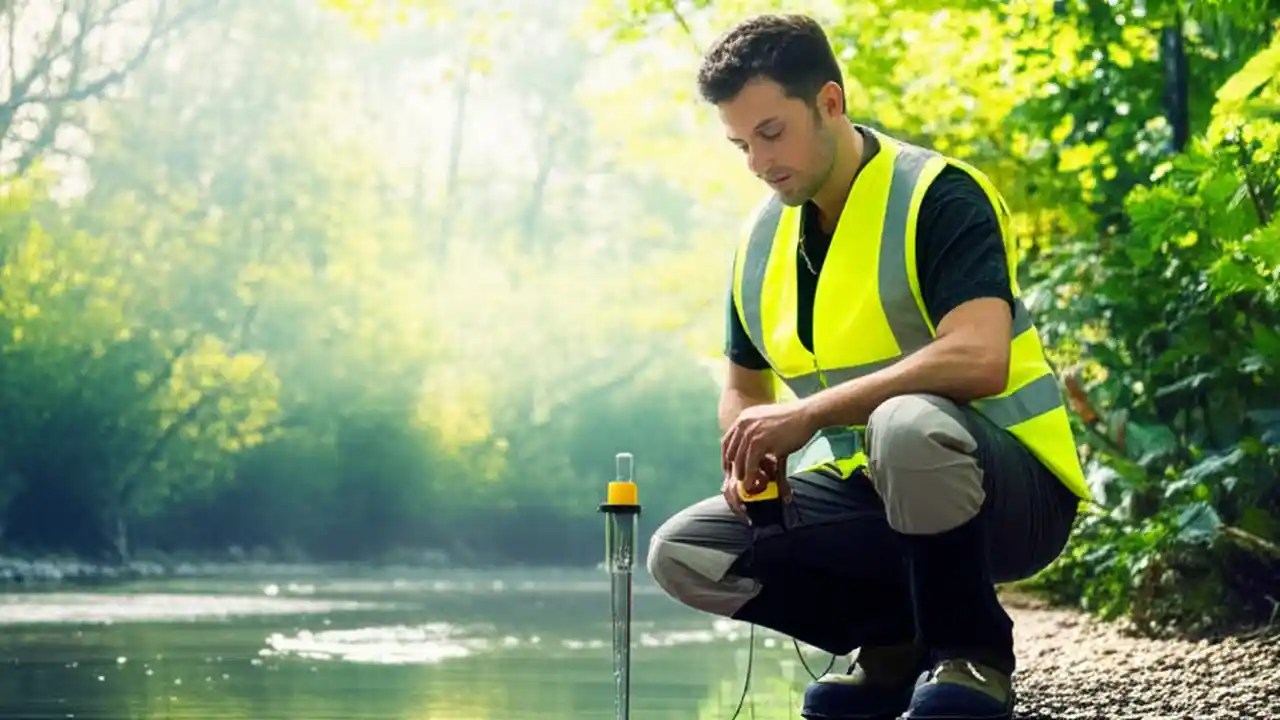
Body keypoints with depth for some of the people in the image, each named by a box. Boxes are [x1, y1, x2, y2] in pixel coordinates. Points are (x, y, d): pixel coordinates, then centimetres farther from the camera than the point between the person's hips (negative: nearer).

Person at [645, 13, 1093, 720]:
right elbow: (744, 387, 21)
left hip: (1014, 497, -7)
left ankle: (971, 659, -17)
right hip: (866, 499, 7)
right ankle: (901, 643, 2)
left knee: (906, 425, -40)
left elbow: (980, 359, -30)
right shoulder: (761, 237, 8)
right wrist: (750, 452, -4)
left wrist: (810, 412, -31)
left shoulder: (938, 195, -15)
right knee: (682, 554, -8)